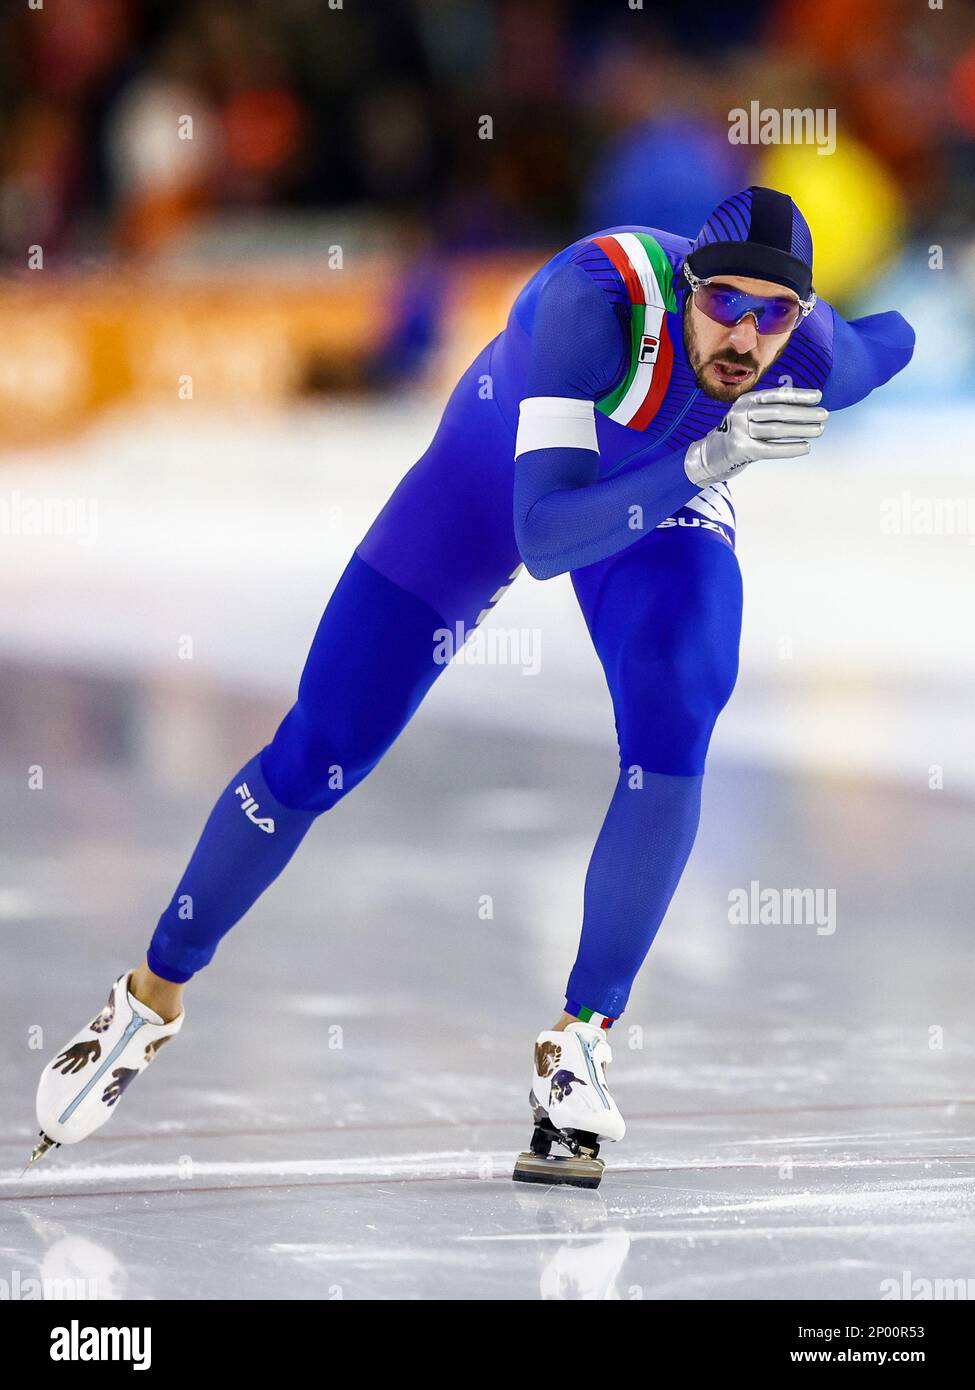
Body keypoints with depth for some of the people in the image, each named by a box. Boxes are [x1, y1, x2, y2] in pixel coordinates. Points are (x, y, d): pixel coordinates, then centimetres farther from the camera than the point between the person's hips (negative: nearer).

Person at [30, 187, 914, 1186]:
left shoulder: (820, 361, -31)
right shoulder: (599, 297, -43)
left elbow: (890, 340, -4)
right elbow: (543, 539, -49)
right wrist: (706, 459, -59)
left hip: (670, 492, 2)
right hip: (496, 468, -2)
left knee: (674, 734, -27)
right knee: (317, 754, -1)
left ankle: (579, 1041, -15)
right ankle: (155, 992, 21)